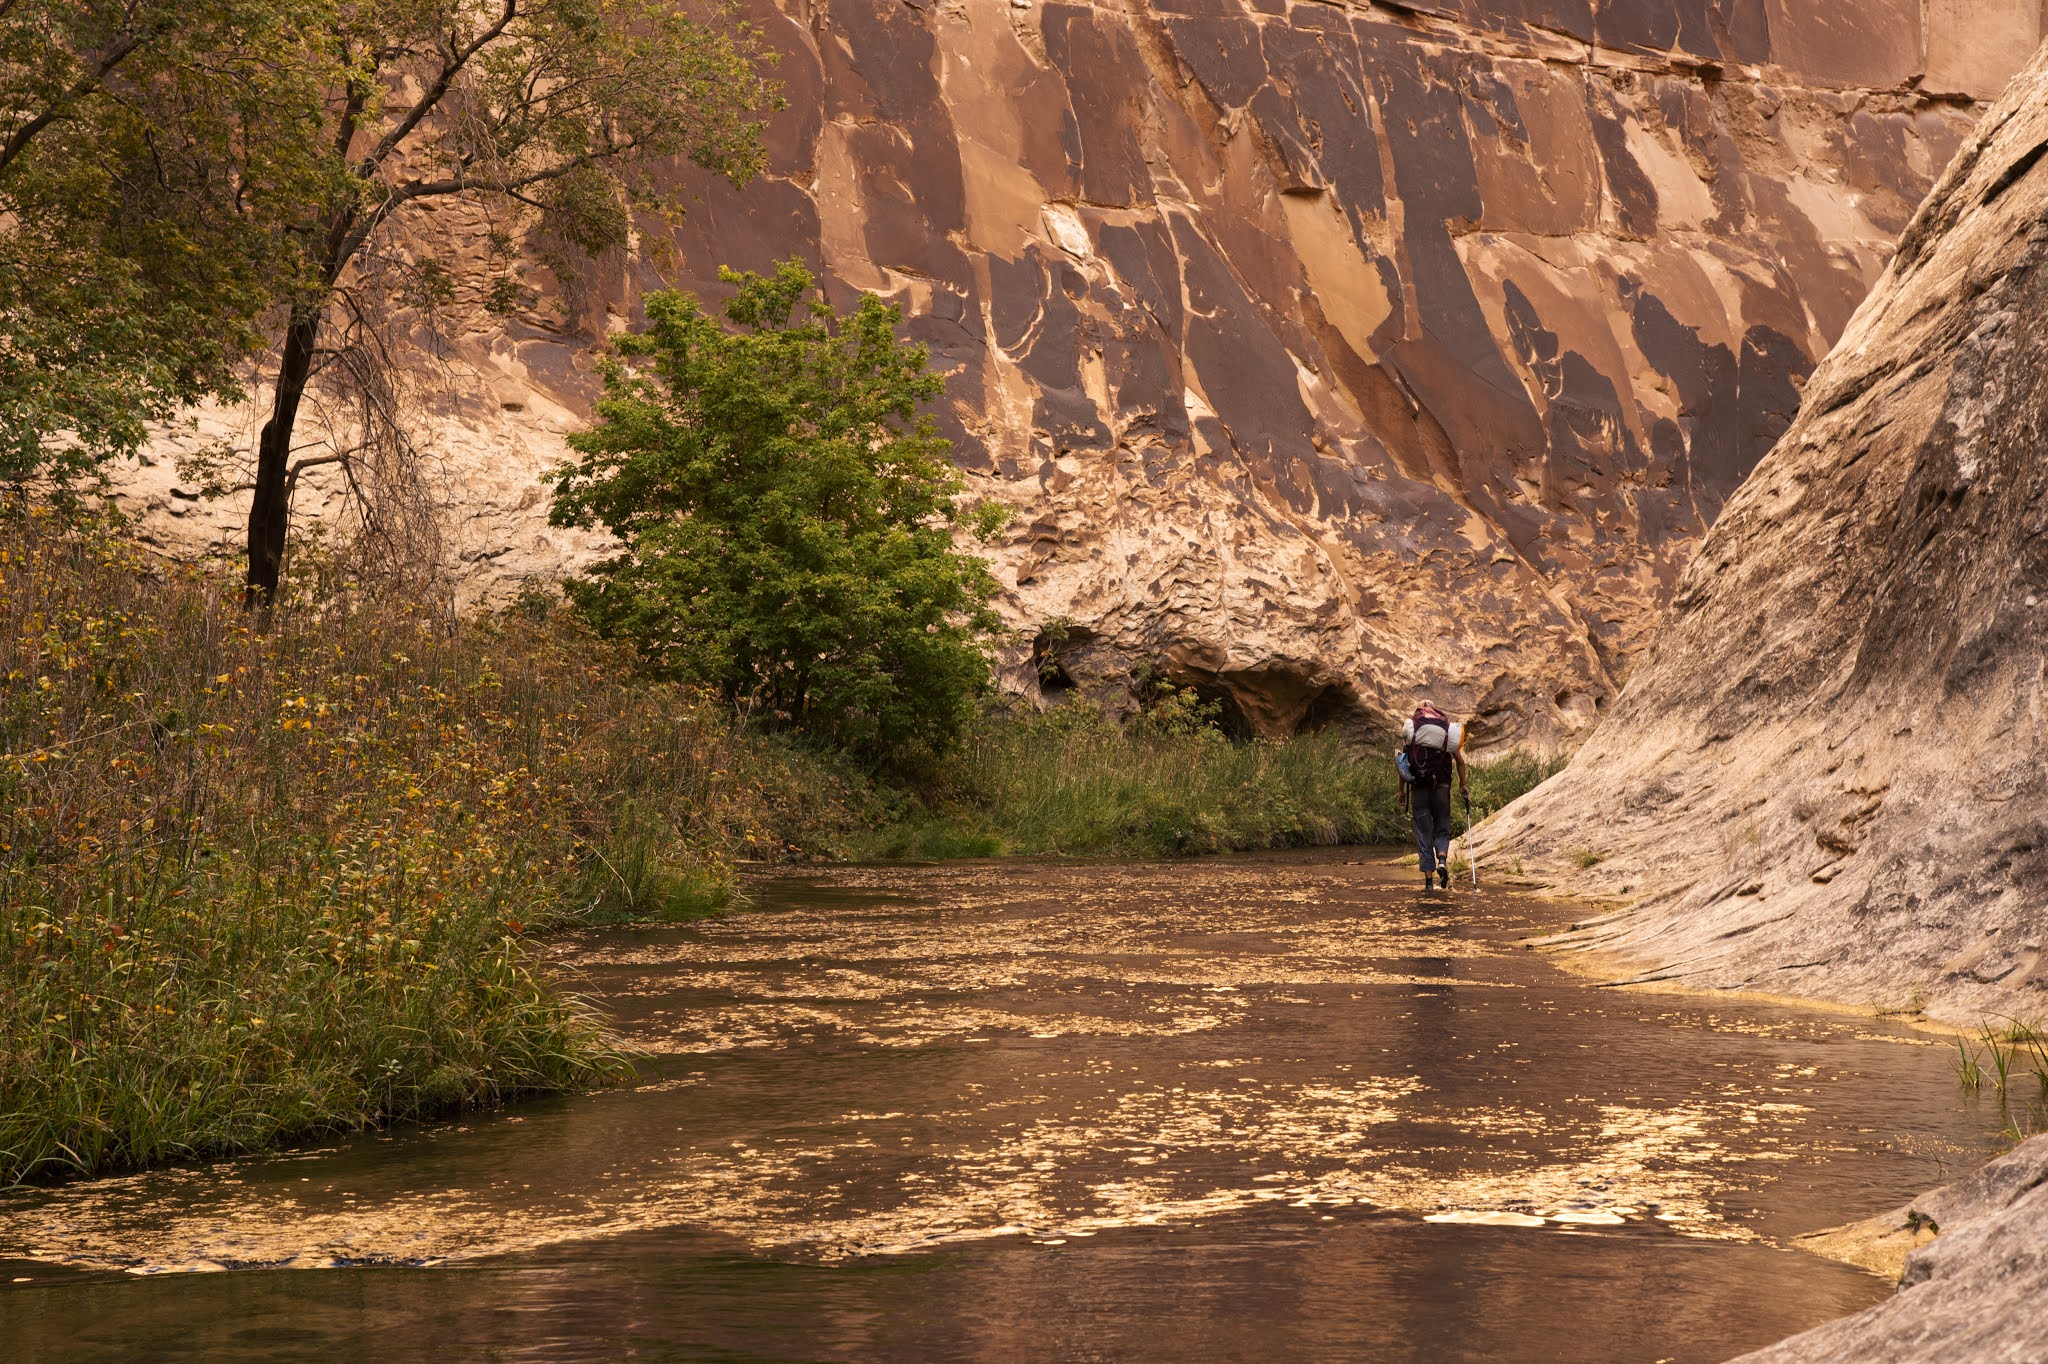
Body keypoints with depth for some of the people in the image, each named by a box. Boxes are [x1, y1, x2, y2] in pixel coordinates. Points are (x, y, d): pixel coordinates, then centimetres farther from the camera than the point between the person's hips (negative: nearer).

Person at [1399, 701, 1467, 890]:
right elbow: (1459, 761, 6)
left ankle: (1429, 878, 1)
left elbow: (1404, 761, 2)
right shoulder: (1449, 729, 6)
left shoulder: (1410, 727, 4)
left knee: (1423, 833, 5)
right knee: (1442, 829, 13)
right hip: (1442, 787, 0)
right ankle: (1442, 860, -16)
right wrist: (1462, 785, 19)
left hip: (1419, 787, 0)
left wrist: (1402, 789, 7)